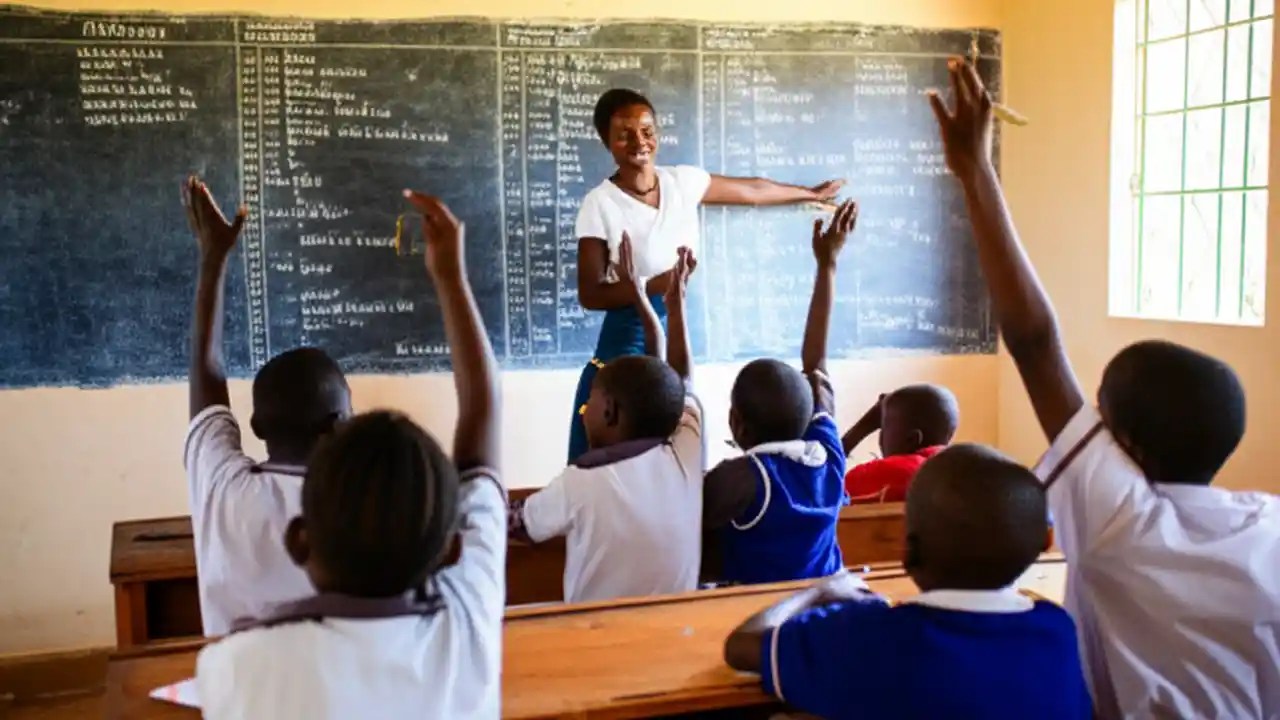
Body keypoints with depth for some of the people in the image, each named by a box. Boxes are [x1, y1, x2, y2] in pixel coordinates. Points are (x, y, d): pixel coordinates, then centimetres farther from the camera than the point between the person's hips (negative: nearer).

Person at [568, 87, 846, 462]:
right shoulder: (600, 205, -13)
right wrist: (656, 285, -26)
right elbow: (590, 294, -14)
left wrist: (812, 193, 30)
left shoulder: (682, 182, 1)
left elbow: (752, 190, 17)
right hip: (627, 340, -5)